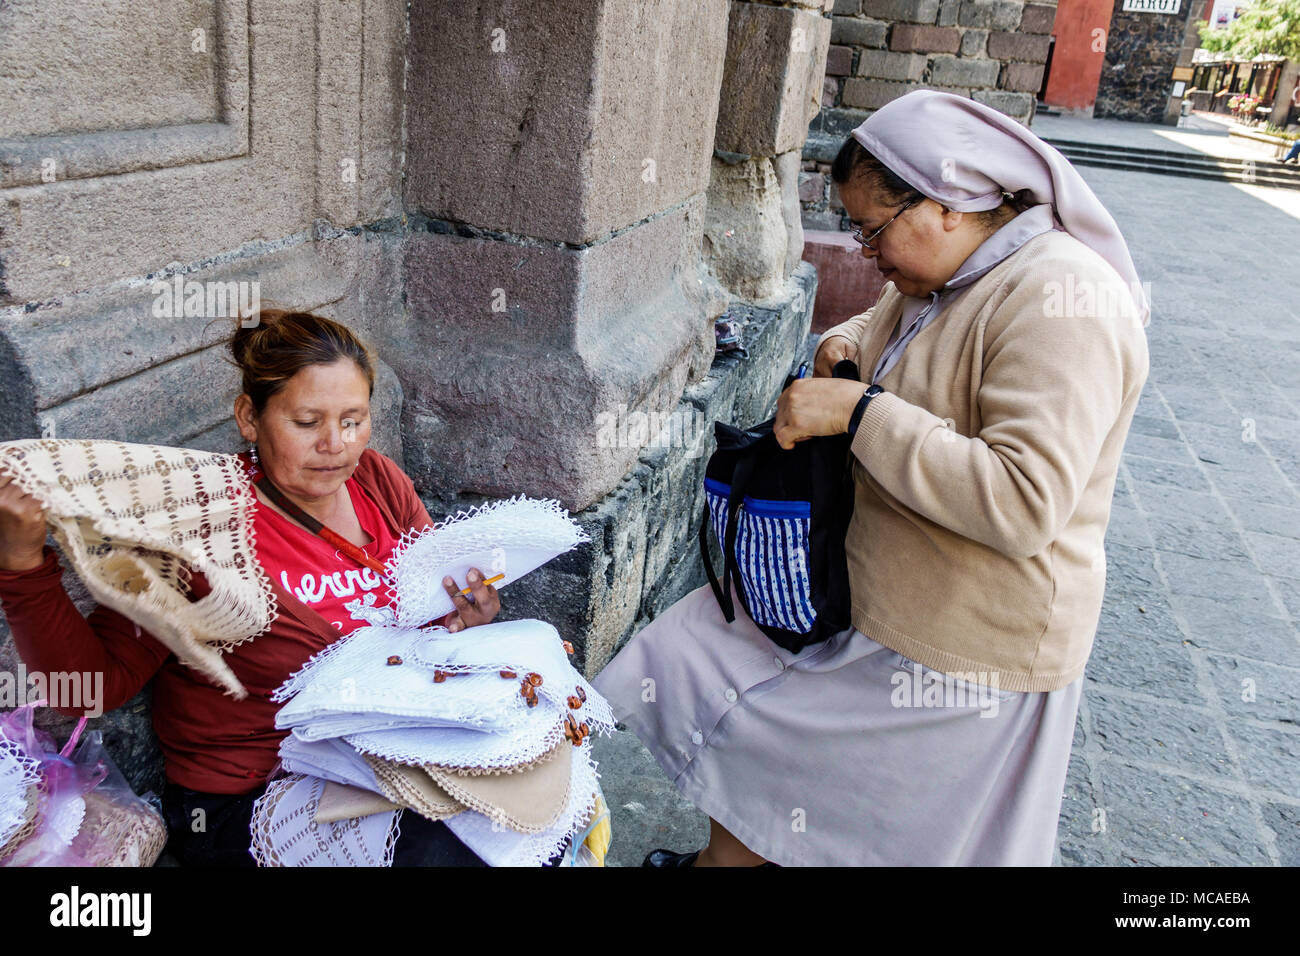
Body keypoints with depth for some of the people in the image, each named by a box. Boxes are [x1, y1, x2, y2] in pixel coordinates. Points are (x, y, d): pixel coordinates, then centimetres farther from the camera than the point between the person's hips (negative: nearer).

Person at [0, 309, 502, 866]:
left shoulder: (377, 479, 0)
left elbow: (441, 592, 12)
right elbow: (92, 683, -16)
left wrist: (470, 616, -11)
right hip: (248, 800, -5)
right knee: (446, 852, -24)